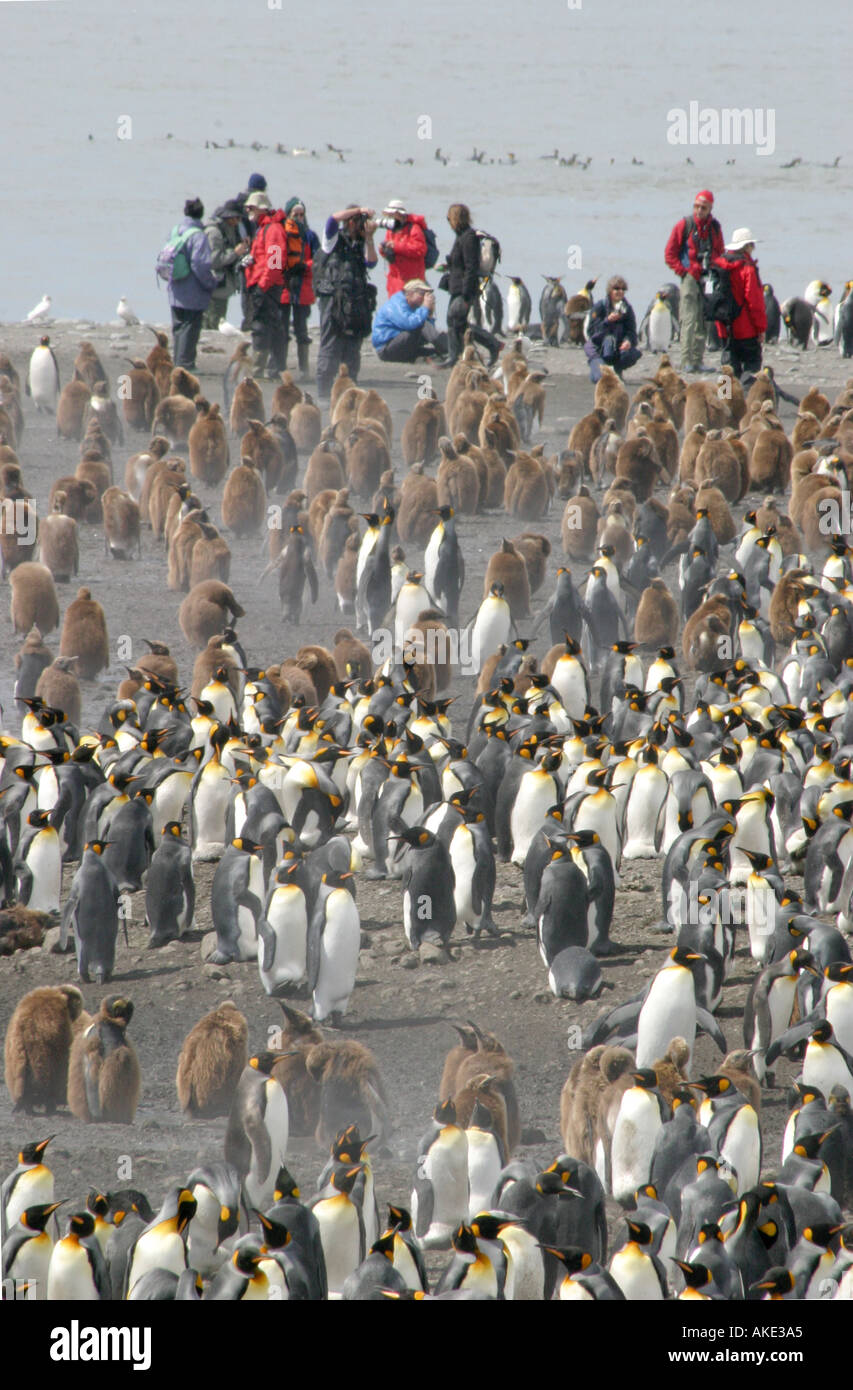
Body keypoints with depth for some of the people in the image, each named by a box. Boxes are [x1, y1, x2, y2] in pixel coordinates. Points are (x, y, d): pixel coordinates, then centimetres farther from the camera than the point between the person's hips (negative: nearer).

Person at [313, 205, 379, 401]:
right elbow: (334, 218, -15)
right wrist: (360, 210, -13)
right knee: (330, 348, -6)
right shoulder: (334, 239, 3)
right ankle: (324, 393, -4)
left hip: (355, 302, 5)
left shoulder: (361, 244, 17)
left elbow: (371, 263, 2)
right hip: (333, 298, -5)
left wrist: (369, 238, -4)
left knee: (352, 352, 7)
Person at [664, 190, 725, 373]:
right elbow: (670, 254, 0)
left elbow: (720, 253, 21)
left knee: (702, 323, 6)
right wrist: (683, 271, -8)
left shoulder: (715, 227, 10)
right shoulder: (684, 226, -2)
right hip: (690, 278, -4)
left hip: (708, 280, 4)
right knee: (689, 320, -12)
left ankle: (697, 361, 10)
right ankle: (686, 362, -14)